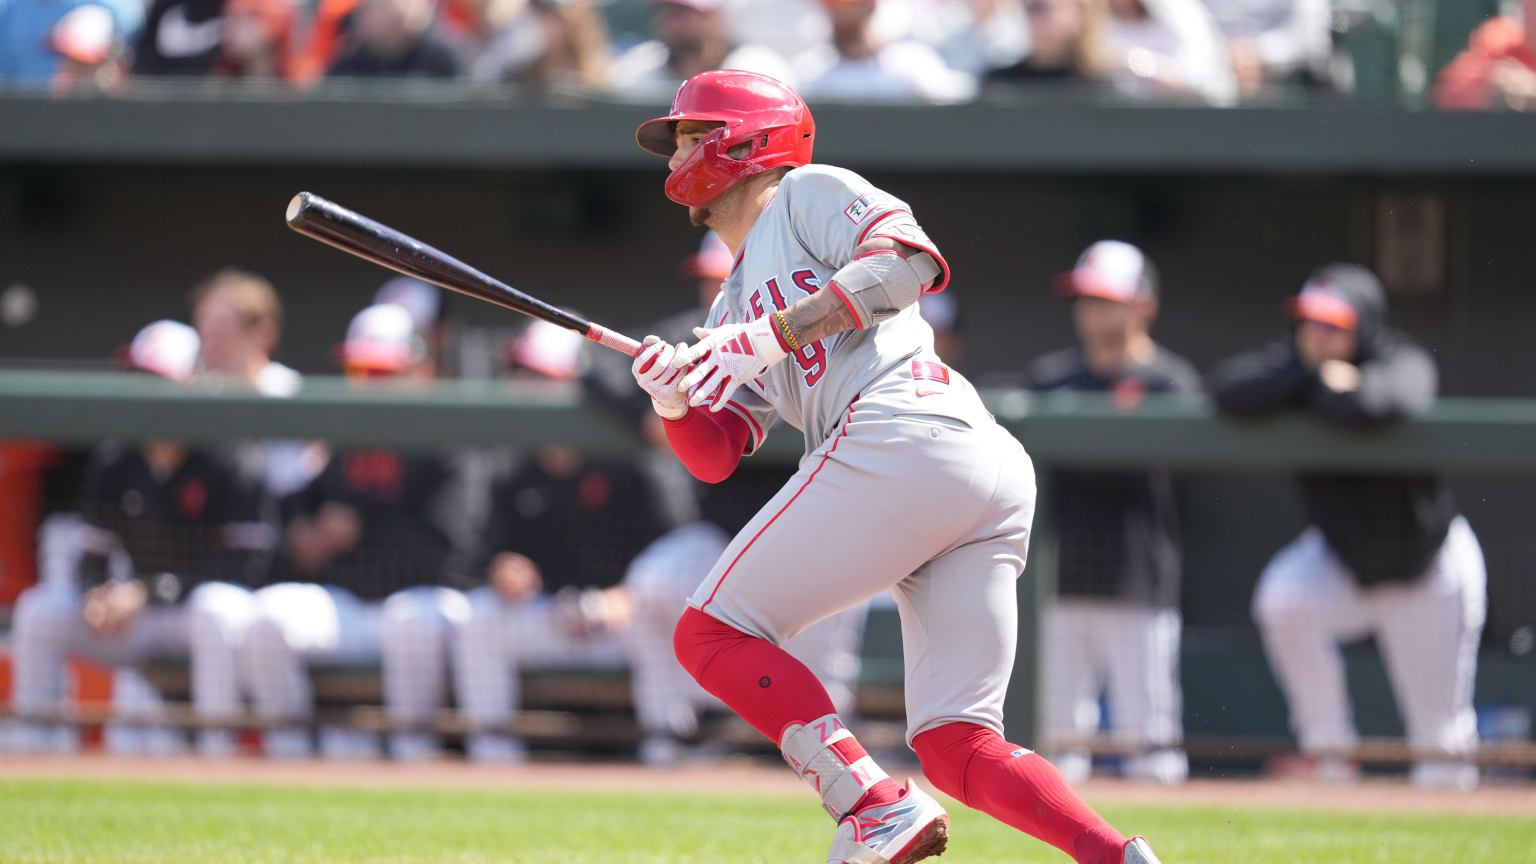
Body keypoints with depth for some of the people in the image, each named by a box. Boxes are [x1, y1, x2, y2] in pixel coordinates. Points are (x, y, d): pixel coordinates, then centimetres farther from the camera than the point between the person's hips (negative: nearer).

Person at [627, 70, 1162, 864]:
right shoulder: (733, 307, 35)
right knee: (954, 746, 0)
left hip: (901, 438, -9)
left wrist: (774, 334, -12)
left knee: (712, 634, -5)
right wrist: (672, 403, 3)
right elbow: (715, 456, 24)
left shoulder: (810, 194, 12)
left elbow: (912, 257, -8)